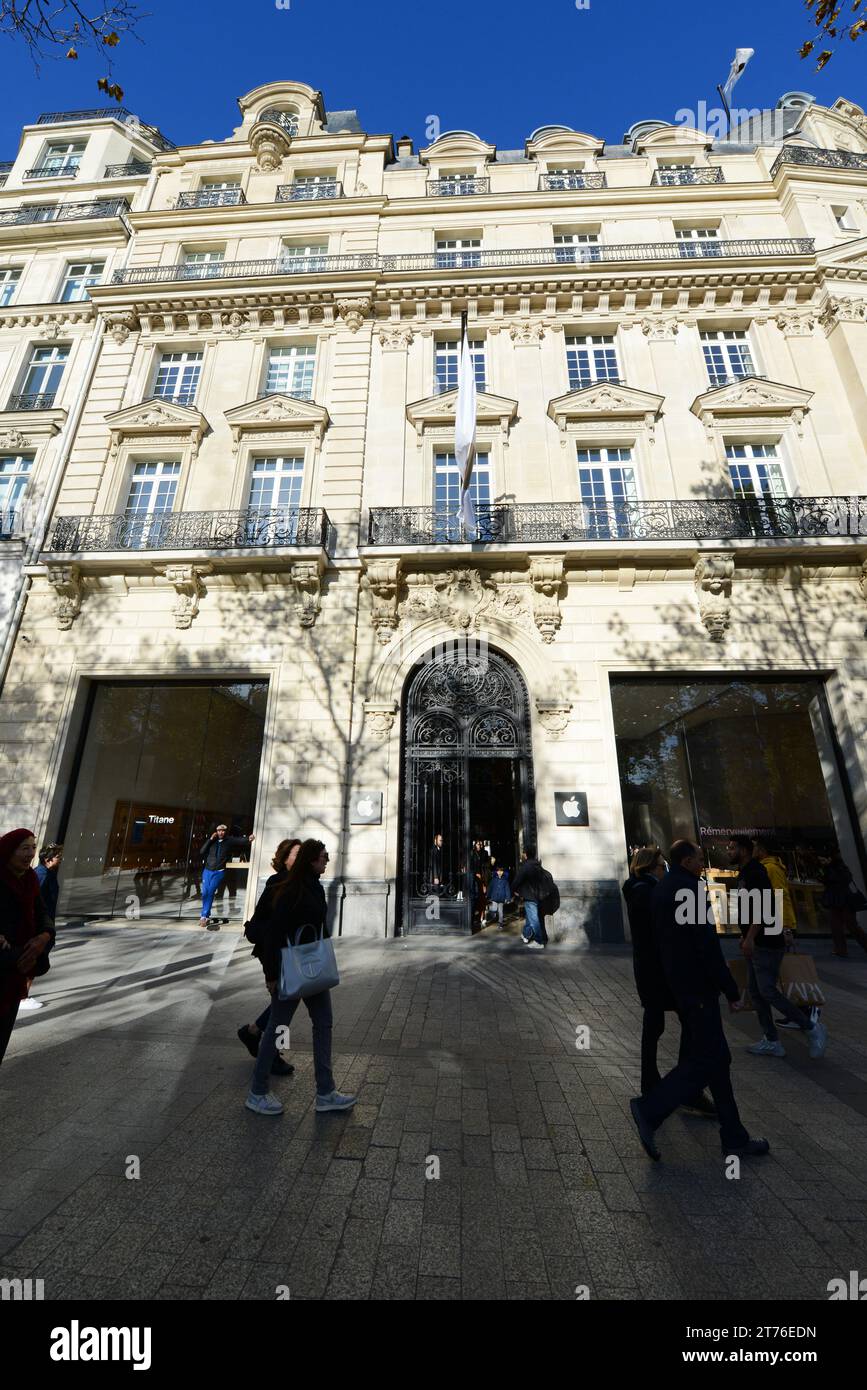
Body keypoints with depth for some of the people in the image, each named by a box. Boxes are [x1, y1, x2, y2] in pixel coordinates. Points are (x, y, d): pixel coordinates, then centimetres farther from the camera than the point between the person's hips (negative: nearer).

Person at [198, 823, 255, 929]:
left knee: (210, 892, -9)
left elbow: (240, 840, -12)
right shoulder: (212, 841, 7)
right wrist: (210, 839, -6)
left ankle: (204, 916, 2)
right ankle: (206, 915, 20)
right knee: (205, 893, 4)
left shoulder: (229, 840, -1)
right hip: (207, 870, 3)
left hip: (219, 872, -3)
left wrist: (249, 838, -33)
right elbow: (202, 852, 2)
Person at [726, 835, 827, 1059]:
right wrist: (745, 936, 20)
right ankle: (772, 1042, 19)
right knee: (756, 992, 11)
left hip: (766, 943, -10)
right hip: (757, 944, 10)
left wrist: (750, 938, -23)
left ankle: (812, 1028, 11)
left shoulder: (755, 872, -17)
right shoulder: (745, 874, 13)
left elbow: (762, 906, -23)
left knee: (767, 991, -6)